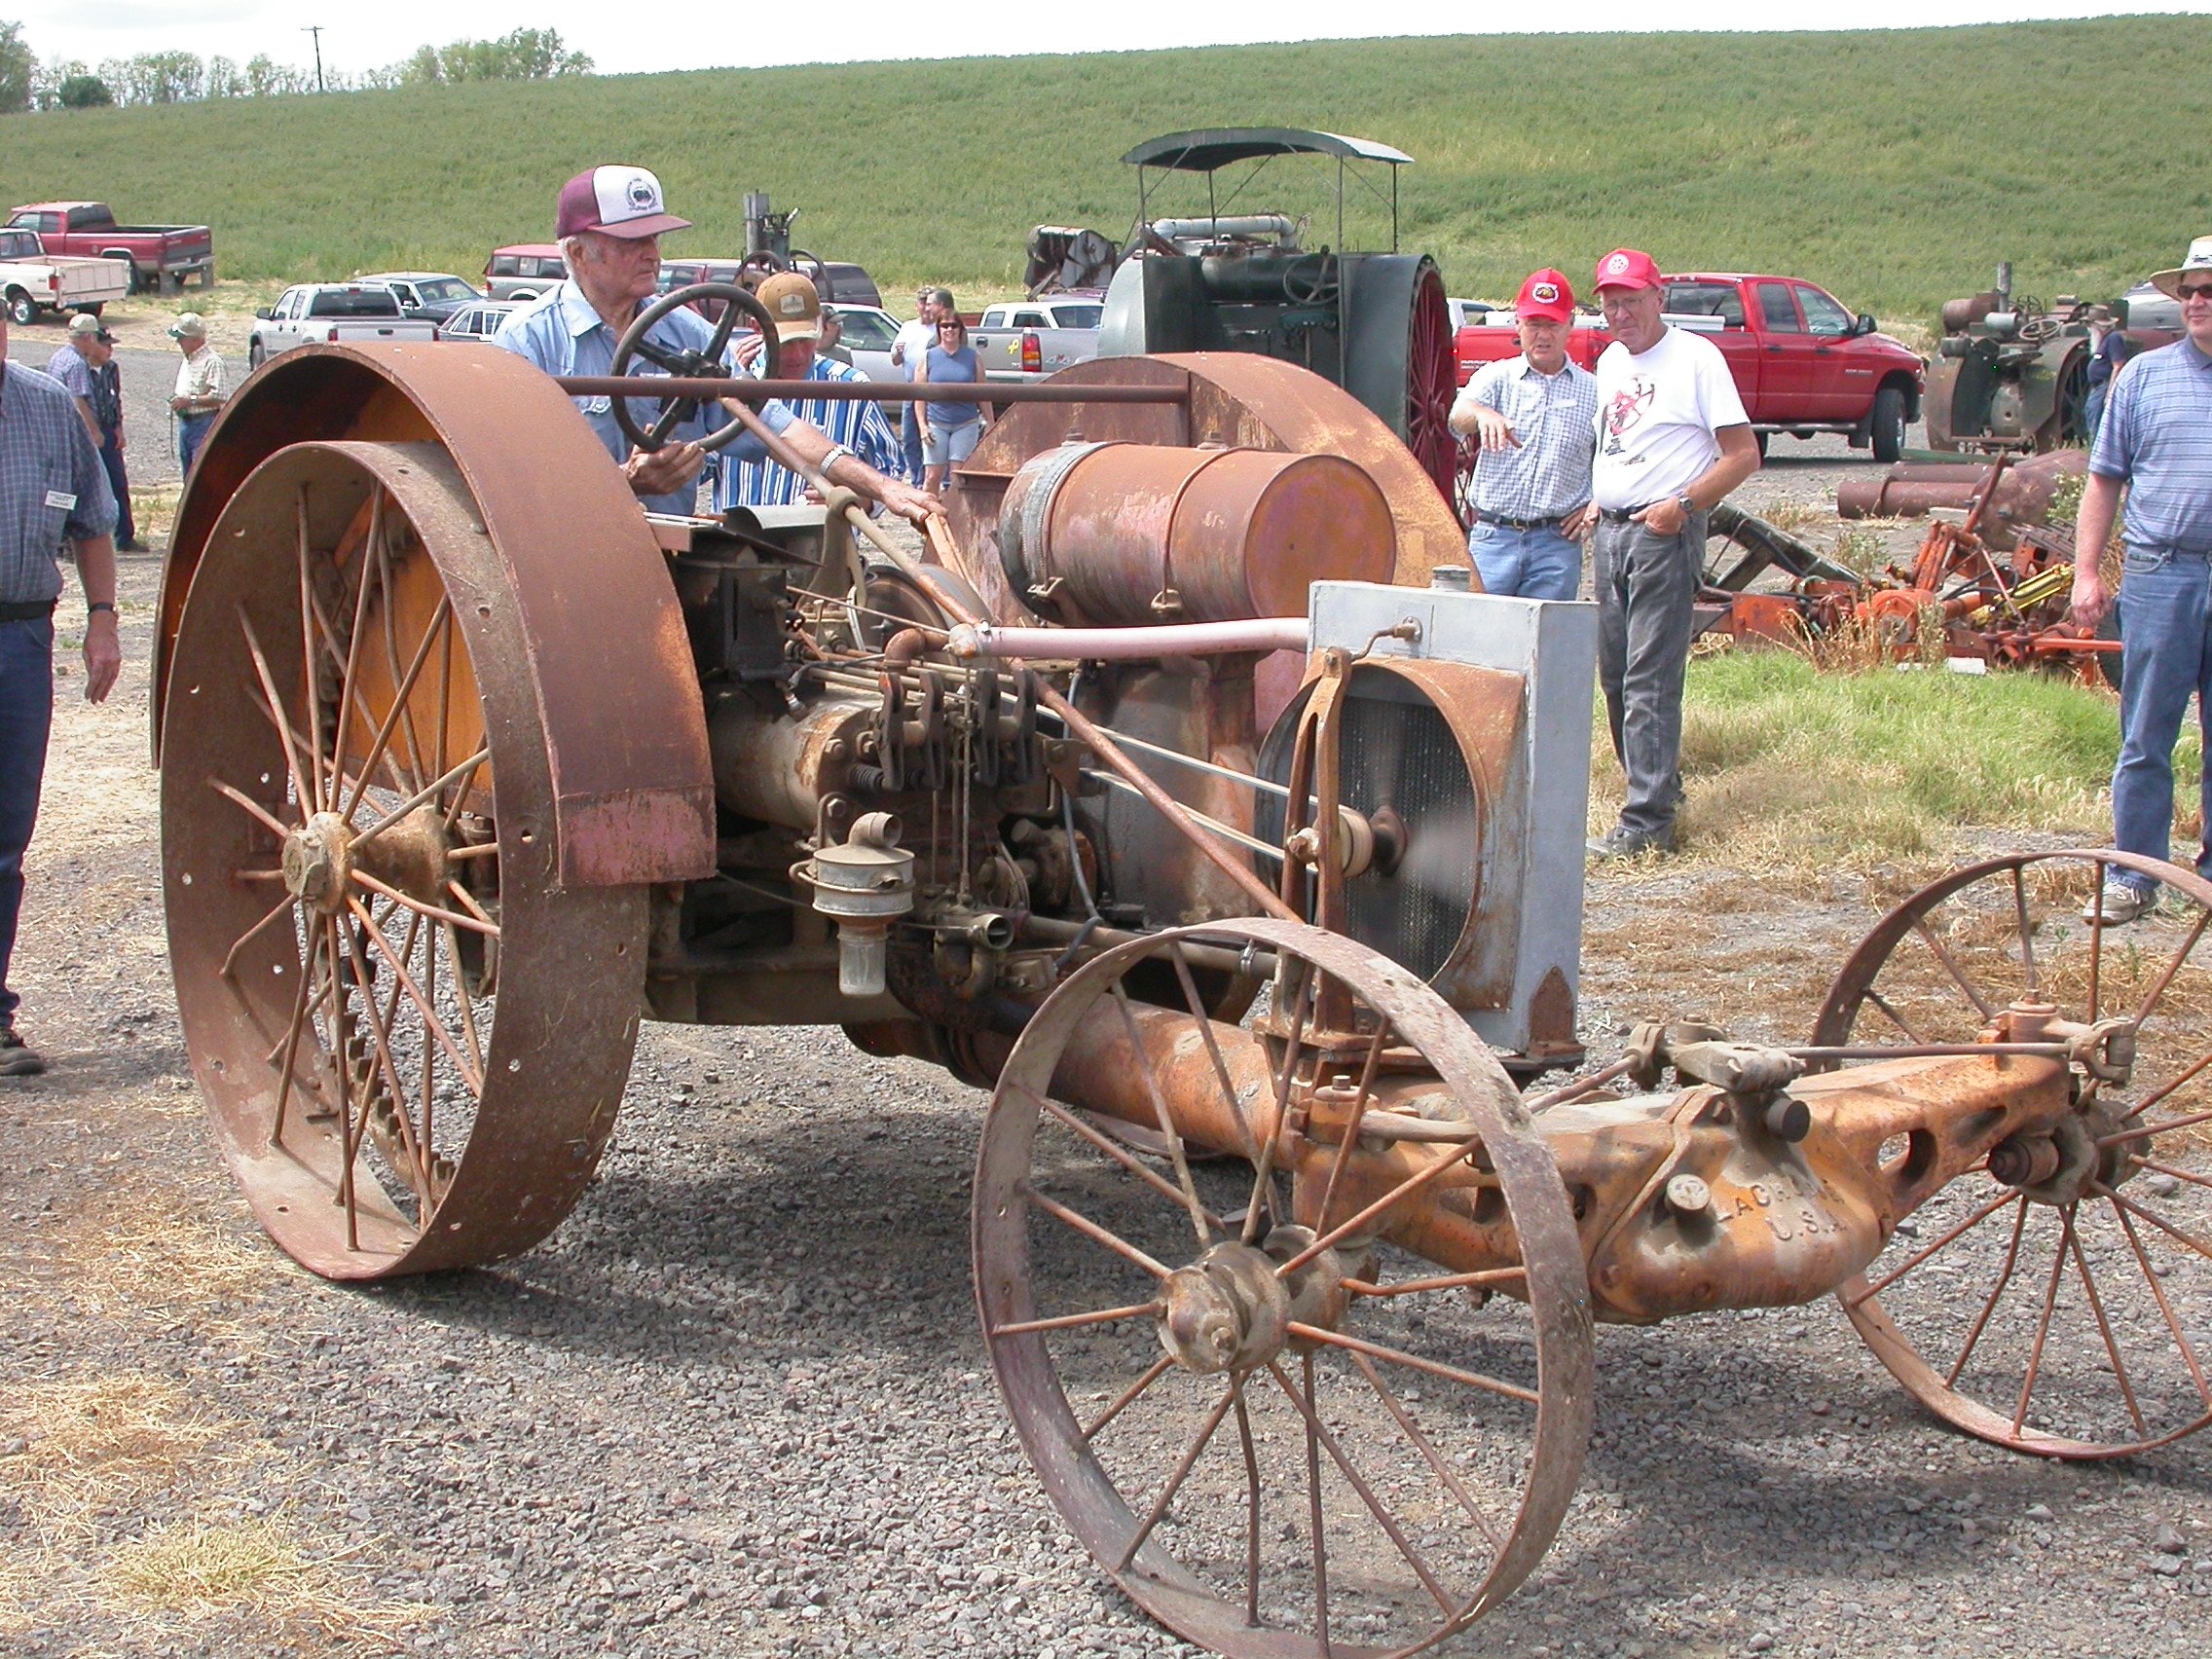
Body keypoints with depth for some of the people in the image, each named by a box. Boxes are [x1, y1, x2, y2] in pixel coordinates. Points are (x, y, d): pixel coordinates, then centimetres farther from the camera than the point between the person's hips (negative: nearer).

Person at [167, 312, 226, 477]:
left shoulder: (211, 361, -15)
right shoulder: (188, 359, 16)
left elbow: (219, 397, -24)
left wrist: (190, 401, -21)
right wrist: (178, 401, 13)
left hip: (204, 423, -10)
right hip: (185, 421, 10)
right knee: (189, 474, 14)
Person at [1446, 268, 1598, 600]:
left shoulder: (1592, 391, 9)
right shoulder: (1496, 376, 6)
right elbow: (1459, 415, -15)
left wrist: (1596, 506, -2)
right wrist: (1483, 415, -38)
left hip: (1557, 544, 1)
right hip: (1492, 535, -1)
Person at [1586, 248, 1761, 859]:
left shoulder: (1695, 357, -7)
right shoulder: (1609, 361, 16)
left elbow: (1743, 453, -10)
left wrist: (1683, 504, -18)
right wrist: (1595, 503, 12)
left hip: (1664, 534, -8)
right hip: (1609, 533, 8)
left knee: (1651, 680, -11)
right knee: (1614, 674, 11)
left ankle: (1647, 822, -11)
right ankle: (1659, 787, 24)